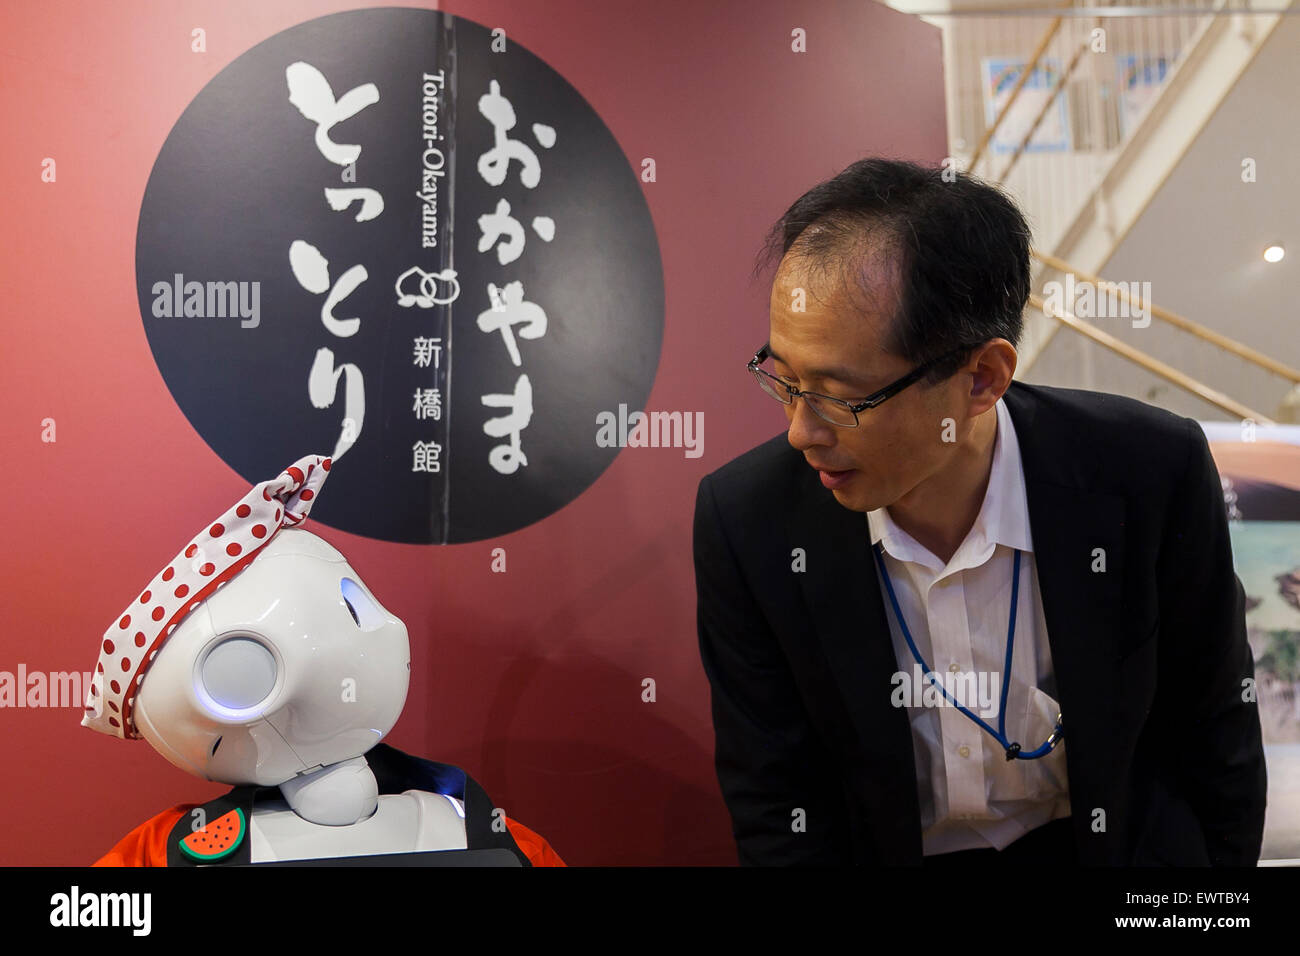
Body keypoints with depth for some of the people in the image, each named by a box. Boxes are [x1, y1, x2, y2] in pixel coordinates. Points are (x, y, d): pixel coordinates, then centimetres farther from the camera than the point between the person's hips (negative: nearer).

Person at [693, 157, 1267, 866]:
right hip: (885, 848, -2)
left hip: (1112, 839, 3)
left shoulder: (1152, 477, -16)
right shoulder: (744, 522, -17)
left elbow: (1216, 736, -2)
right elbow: (773, 806, -8)